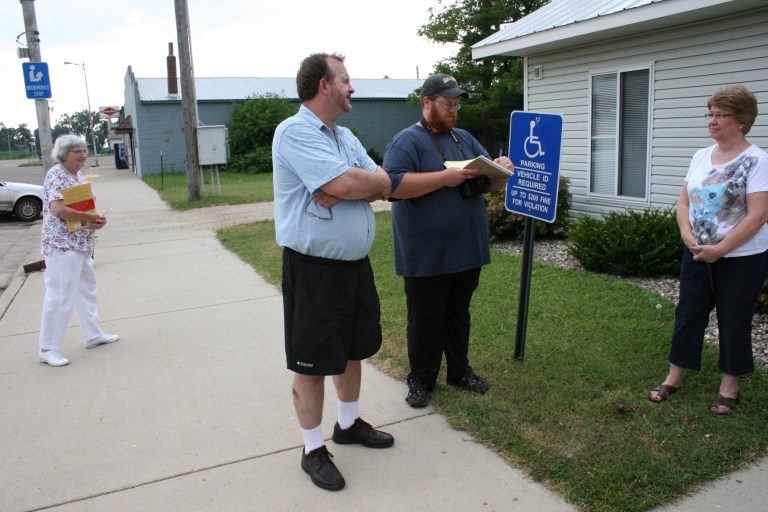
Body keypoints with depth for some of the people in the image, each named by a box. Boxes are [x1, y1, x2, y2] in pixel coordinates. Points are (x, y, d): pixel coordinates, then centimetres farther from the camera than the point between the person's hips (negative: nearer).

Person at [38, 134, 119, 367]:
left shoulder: (79, 176, 13)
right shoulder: (56, 175, -15)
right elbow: (58, 210, -27)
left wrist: (97, 220, 0)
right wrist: (90, 217, -17)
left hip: (81, 243, 10)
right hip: (62, 245, -10)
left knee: (86, 289, 18)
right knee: (60, 296, -6)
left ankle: (93, 335, 32)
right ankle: (47, 349, 3)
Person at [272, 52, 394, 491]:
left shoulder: (345, 136, 13)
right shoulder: (295, 132, -15)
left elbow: (383, 185, 3)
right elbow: (348, 183, -26)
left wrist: (346, 188, -16)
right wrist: (370, 180, -5)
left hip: (356, 262, 9)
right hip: (314, 268, -8)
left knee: (353, 348, 20)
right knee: (313, 361, 4)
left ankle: (349, 423, 40)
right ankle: (314, 450, 20)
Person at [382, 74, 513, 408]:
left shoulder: (465, 139, 14)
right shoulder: (407, 141, -9)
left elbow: (490, 183, 18)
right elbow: (393, 185, -24)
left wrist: (499, 170, -6)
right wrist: (444, 177, -25)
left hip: (467, 250, 7)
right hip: (426, 255, -6)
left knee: (459, 315, 19)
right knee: (425, 321, 7)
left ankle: (459, 371, 35)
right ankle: (421, 380, 23)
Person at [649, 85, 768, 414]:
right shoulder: (701, 157, 6)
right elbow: (684, 202, 8)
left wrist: (720, 249, -18)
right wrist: (688, 236, -9)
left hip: (742, 257, -5)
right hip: (697, 253, 5)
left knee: (733, 322, 7)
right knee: (688, 314, 10)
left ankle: (729, 387, 24)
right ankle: (674, 377, 24)